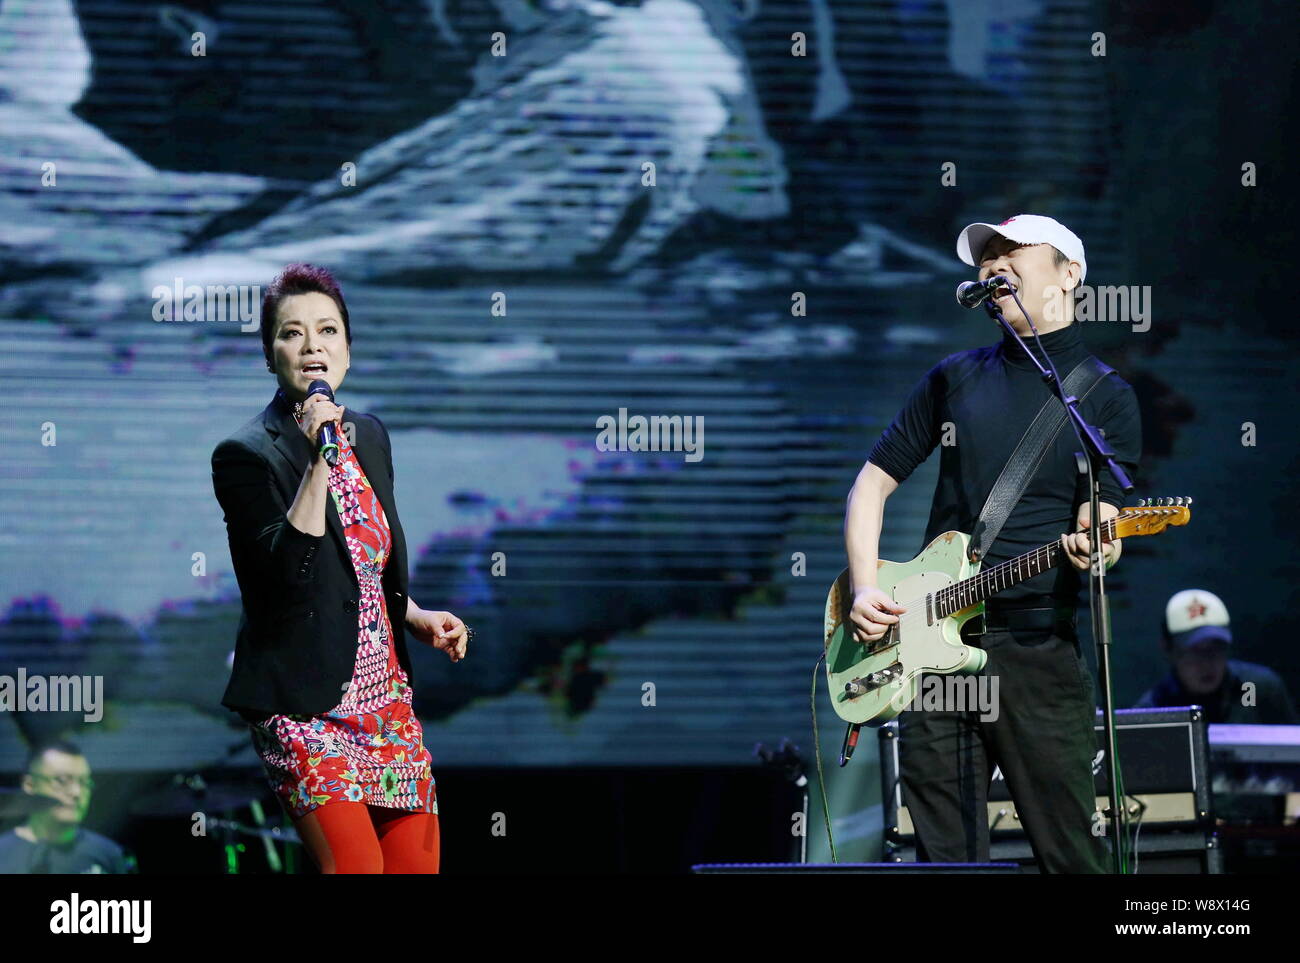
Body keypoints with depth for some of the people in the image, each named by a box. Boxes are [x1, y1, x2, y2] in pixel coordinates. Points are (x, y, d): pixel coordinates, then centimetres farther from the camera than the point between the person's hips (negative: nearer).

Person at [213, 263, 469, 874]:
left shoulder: (369, 435, 12)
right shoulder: (247, 455, -9)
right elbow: (287, 573, -22)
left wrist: (420, 619, 6)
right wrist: (318, 462, -24)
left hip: (384, 692, 7)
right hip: (304, 703, -7)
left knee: (418, 859, 2)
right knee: (356, 863, -18)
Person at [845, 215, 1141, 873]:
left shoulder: (1106, 398, 6)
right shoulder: (955, 379, 15)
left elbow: (1102, 519, -4)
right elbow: (872, 484, 17)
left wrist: (1093, 548, -28)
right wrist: (865, 590, 2)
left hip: (1038, 646, -3)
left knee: (1070, 856, -6)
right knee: (945, 856, 4)